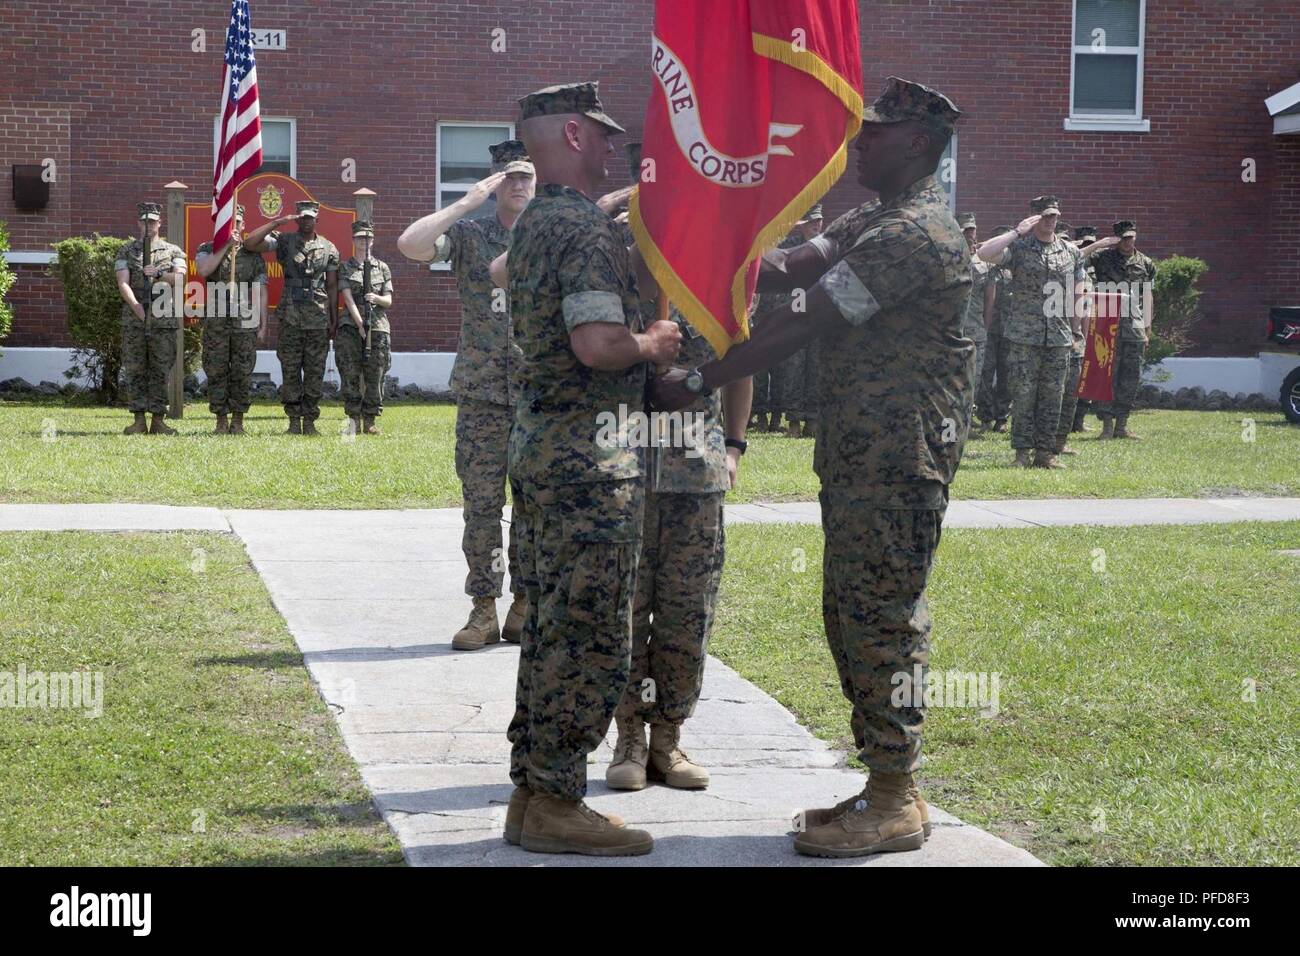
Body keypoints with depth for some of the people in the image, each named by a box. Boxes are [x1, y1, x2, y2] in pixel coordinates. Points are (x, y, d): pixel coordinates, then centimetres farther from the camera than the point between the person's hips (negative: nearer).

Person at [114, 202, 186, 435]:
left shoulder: (173, 251, 12)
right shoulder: (127, 252, 10)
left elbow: (181, 279, -1)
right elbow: (123, 283, -1)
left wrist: (159, 273, -15)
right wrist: (136, 307, -15)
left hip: (164, 319, 0)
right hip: (134, 320, 0)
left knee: (161, 370, 0)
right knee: (134, 370, -1)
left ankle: (158, 419, 4)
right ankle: (138, 420, 2)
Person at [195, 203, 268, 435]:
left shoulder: (253, 254, 9)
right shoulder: (207, 250, 10)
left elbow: (260, 292, 7)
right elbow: (203, 270, -13)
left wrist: (262, 325, 1)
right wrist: (226, 246, -13)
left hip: (245, 323, 0)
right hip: (216, 323, 0)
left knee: (242, 374, 0)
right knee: (216, 372, 0)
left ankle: (238, 421, 7)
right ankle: (221, 421, 7)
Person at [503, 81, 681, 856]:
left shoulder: (533, 226, 16)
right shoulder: (588, 227, -16)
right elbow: (597, 343, -27)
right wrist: (653, 344, -8)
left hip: (540, 444, 10)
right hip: (592, 458, -10)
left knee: (552, 631, 14)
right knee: (593, 640, -5)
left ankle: (532, 793, 19)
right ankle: (556, 802, -1)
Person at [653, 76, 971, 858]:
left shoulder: (914, 234, -17)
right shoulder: (874, 222, 18)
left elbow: (805, 326, -20)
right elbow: (789, 267, 7)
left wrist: (700, 383, -17)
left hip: (901, 453, -10)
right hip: (858, 451, 10)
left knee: (883, 618, -6)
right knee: (854, 616, 13)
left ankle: (895, 804, 1)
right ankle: (887, 786, 20)